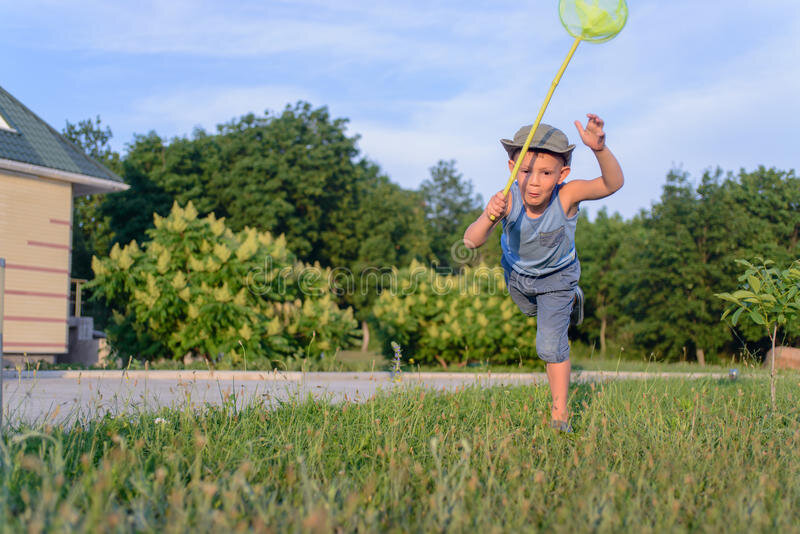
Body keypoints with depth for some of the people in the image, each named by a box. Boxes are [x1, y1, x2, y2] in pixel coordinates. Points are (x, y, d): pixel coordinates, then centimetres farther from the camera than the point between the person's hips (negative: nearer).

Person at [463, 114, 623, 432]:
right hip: (517, 272, 3)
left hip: (556, 275, -3)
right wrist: (489, 218, -70)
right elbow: (471, 241, -48)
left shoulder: (567, 196, -40)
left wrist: (599, 149, -72)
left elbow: (613, 183, -53)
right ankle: (570, 299, 68)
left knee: (551, 345, -8)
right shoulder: (507, 201, -39)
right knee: (532, 310, 35)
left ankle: (559, 414, 10)